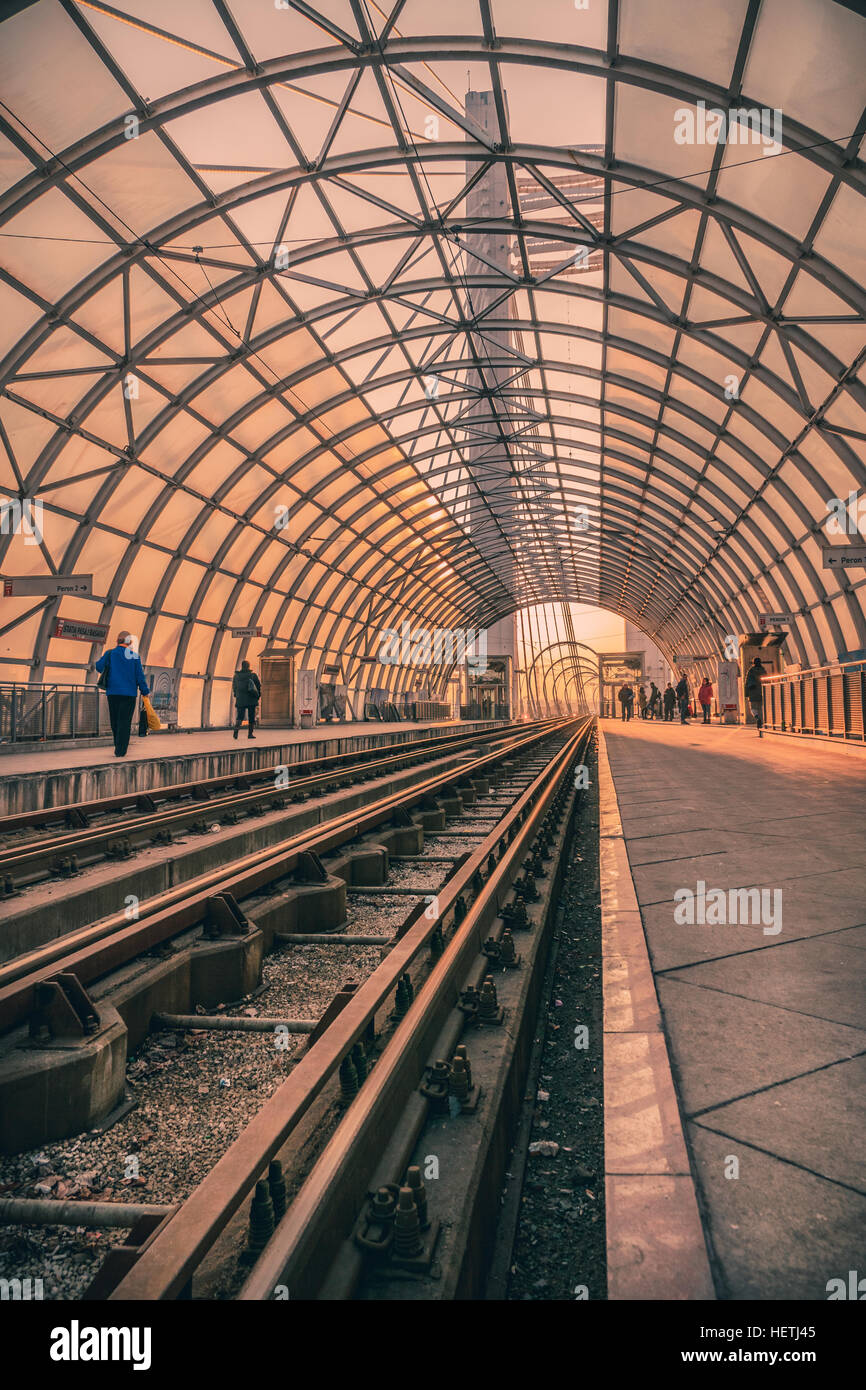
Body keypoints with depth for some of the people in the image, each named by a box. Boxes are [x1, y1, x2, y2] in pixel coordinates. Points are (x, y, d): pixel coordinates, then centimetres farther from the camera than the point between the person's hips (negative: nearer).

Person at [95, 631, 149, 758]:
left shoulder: (110, 654, 0)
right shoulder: (135, 656, -2)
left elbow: (99, 666, 1)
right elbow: (139, 675, -1)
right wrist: (145, 691, 10)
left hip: (113, 692, 2)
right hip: (129, 693, -2)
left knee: (115, 722, 13)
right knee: (125, 722, 1)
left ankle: (118, 748, 18)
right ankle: (120, 751, -3)